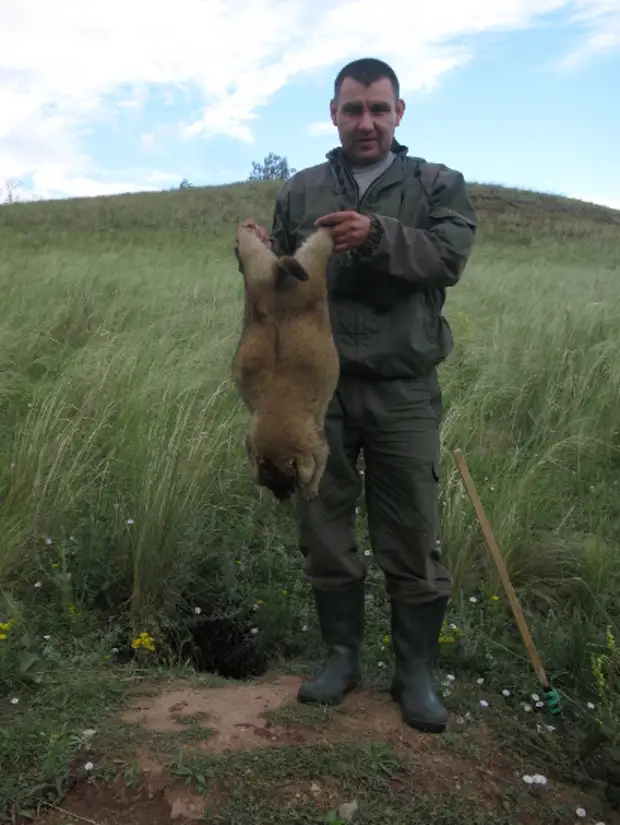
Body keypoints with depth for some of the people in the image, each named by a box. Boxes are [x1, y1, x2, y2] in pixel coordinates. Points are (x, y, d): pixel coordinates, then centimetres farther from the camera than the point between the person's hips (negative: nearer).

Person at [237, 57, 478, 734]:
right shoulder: (300, 191, 12)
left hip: (403, 391, -2)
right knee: (324, 530, 10)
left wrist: (377, 234, -27)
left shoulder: (437, 185, 6)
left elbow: (450, 256, -11)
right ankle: (341, 654, 27)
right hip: (318, 388, 3)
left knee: (413, 538, 4)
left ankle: (416, 672, 20)